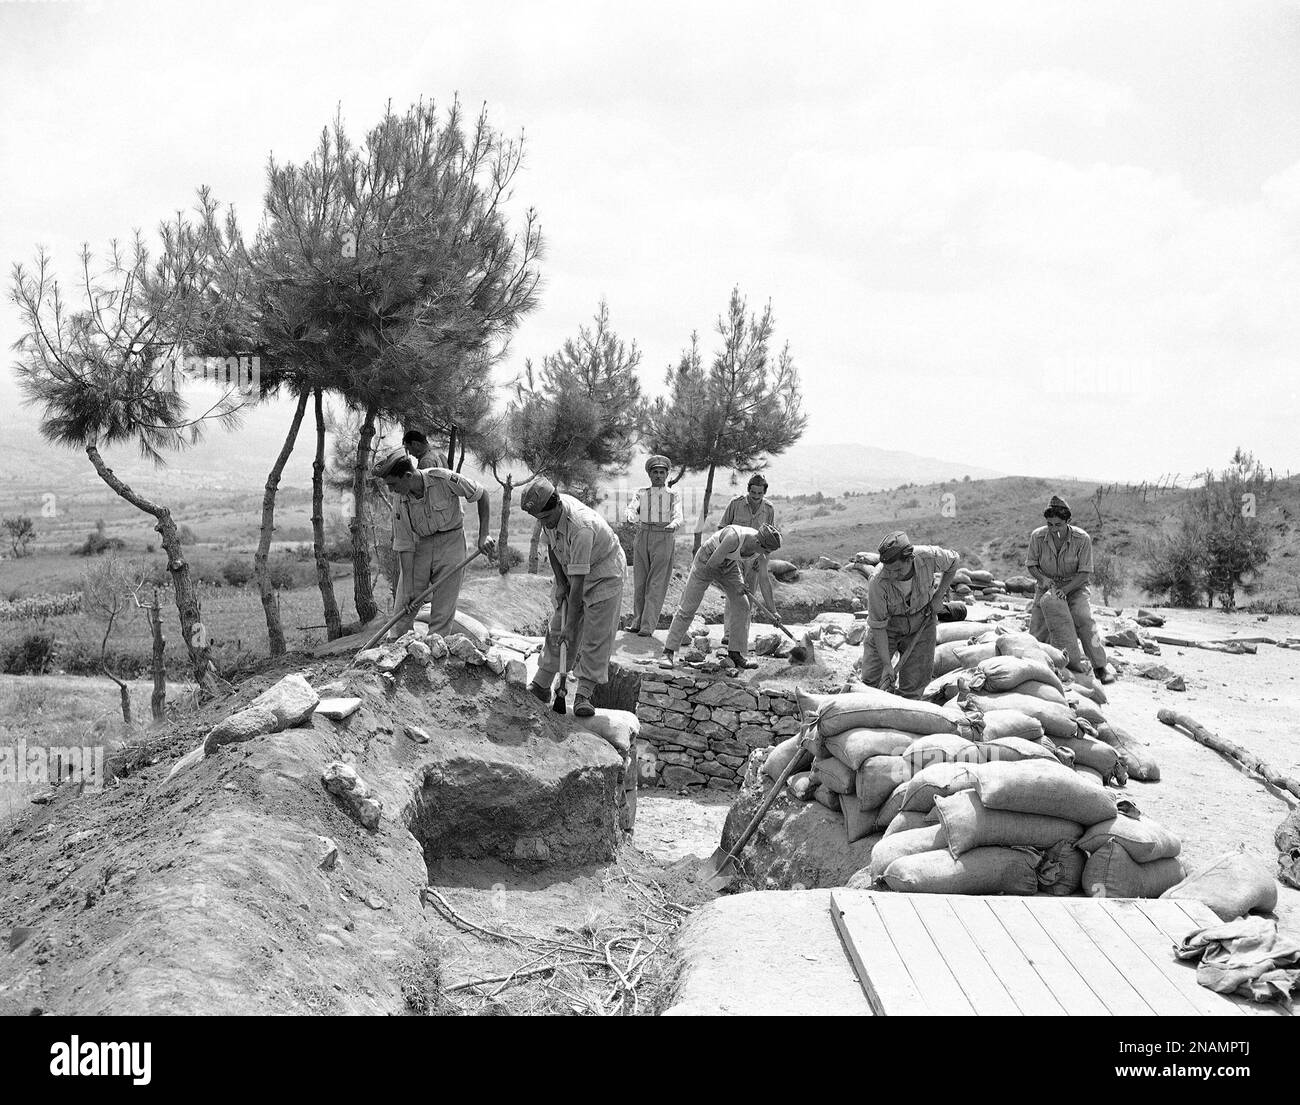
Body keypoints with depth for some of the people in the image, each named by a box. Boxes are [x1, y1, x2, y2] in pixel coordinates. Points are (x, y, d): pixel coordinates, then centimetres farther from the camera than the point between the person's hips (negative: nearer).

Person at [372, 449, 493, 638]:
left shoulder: (444, 479, -24)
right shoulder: (400, 500, -15)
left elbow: (481, 496, -9)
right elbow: (404, 546, -11)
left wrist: (483, 535, -11)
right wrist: (408, 589, -14)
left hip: (450, 543, -2)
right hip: (419, 545, 2)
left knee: (442, 613, -4)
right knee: (404, 607, -3)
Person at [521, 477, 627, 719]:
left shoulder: (580, 528, -39)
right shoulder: (550, 513, -14)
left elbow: (578, 583, -36)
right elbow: (551, 548, 6)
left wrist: (571, 625, -33)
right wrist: (560, 584, -2)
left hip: (603, 575, -7)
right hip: (571, 575, 7)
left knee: (596, 636, -10)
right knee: (557, 628, 6)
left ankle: (583, 695, -9)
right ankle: (542, 685, 12)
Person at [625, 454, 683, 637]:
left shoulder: (673, 496, 11)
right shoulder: (641, 494, 15)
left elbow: (678, 515, -5)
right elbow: (632, 507, -4)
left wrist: (673, 524, -29)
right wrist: (631, 518, -28)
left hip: (663, 539, -3)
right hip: (642, 537, 3)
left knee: (656, 584, -7)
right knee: (639, 582, 5)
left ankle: (648, 626, -9)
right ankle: (637, 622, 14)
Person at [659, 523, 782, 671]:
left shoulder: (761, 549, -18)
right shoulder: (734, 537, -39)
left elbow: (764, 579, -8)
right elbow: (712, 563, -30)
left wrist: (773, 611, -6)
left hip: (729, 565, 6)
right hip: (706, 563, -6)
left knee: (741, 604, -4)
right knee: (687, 607, -5)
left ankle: (735, 652, 6)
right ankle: (668, 653, 0)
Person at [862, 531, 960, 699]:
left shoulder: (928, 557, -29)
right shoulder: (878, 583, -34)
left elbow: (952, 562, -3)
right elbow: (878, 627, -24)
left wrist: (938, 597, -8)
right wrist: (887, 665, -27)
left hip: (921, 622, 2)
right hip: (888, 624, -1)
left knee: (914, 683, -2)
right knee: (871, 680, -7)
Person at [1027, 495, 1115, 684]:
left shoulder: (1082, 539, -20)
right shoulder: (1037, 537, -15)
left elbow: (1085, 573, -16)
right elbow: (1031, 564, -1)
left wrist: (1064, 590, -29)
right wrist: (1043, 578, -21)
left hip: (1074, 586, -2)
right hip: (1047, 588, 2)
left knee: (1084, 619, -26)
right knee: (1037, 629, -7)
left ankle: (1100, 666, -18)